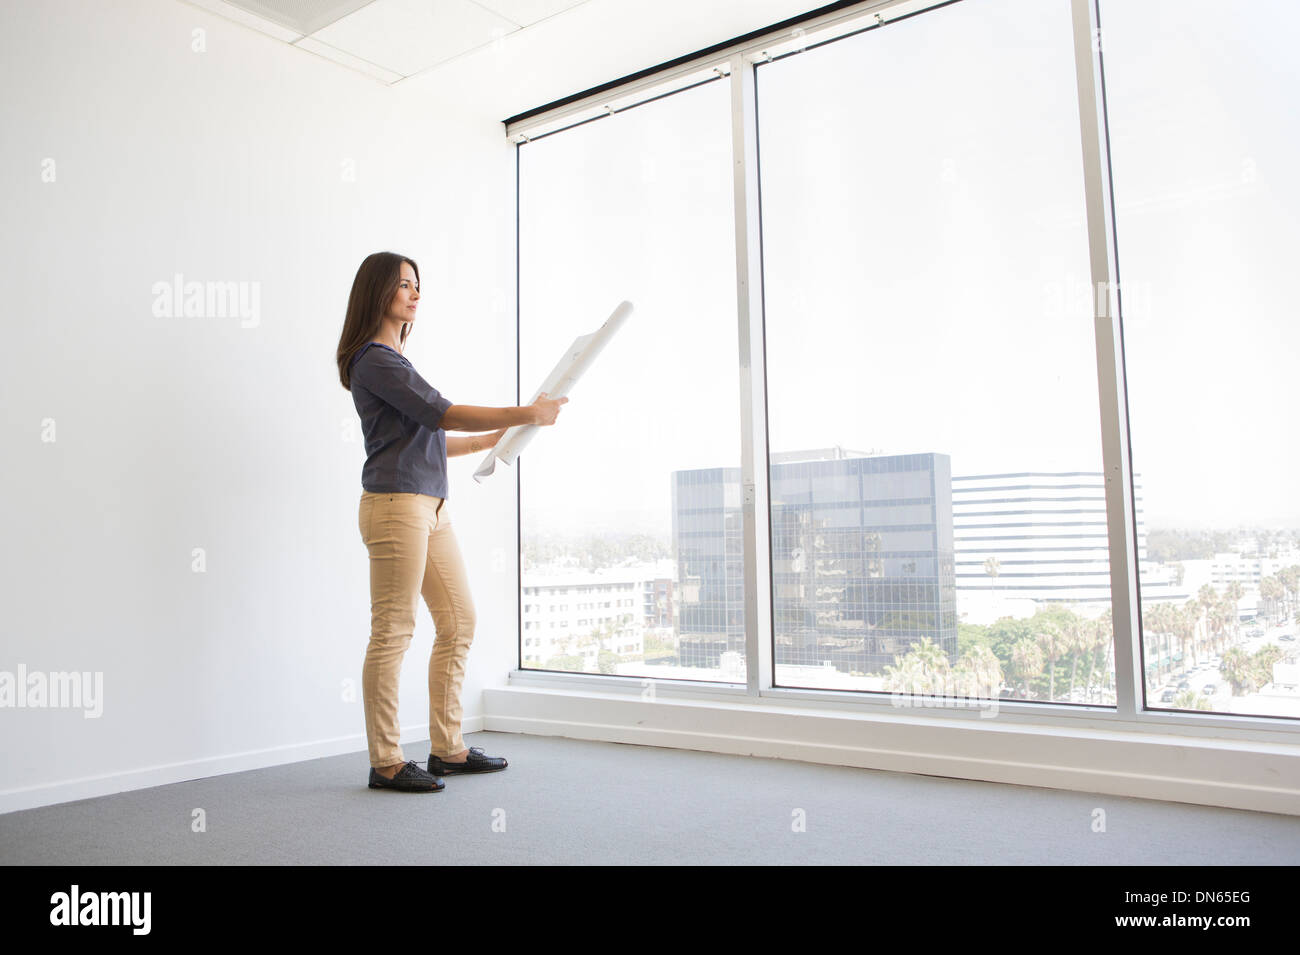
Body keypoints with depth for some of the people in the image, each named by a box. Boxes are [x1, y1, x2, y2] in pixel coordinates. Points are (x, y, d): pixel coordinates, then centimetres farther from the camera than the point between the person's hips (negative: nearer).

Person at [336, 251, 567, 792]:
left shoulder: (394, 360, 22)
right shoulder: (374, 360, -8)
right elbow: (441, 414, -16)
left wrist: (491, 440, 21)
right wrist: (526, 414, -14)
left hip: (430, 508, 10)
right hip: (395, 505, -10)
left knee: (459, 622, 10)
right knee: (392, 632, -4)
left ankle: (448, 749, 18)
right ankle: (386, 763, 6)